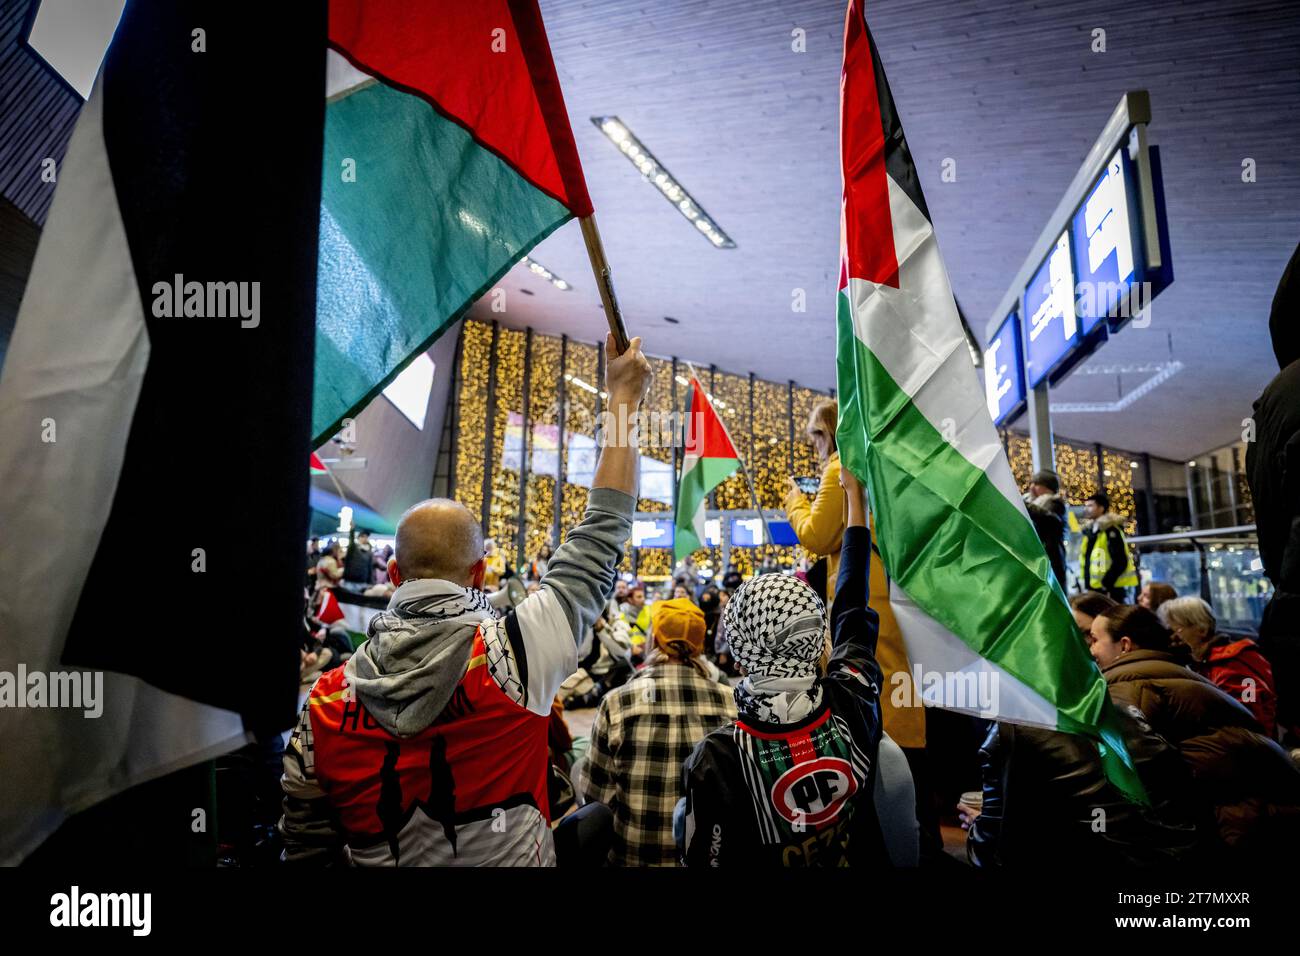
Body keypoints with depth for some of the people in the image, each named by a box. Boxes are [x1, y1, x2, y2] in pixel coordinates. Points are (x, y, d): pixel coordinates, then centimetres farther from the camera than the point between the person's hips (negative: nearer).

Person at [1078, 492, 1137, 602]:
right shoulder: (1089, 530, 16)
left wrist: (1105, 584, -18)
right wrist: (1086, 585, 13)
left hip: (1111, 591, -9)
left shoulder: (1111, 530, -11)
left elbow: (1120, 562, -18)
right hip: (1093, 589, 9)